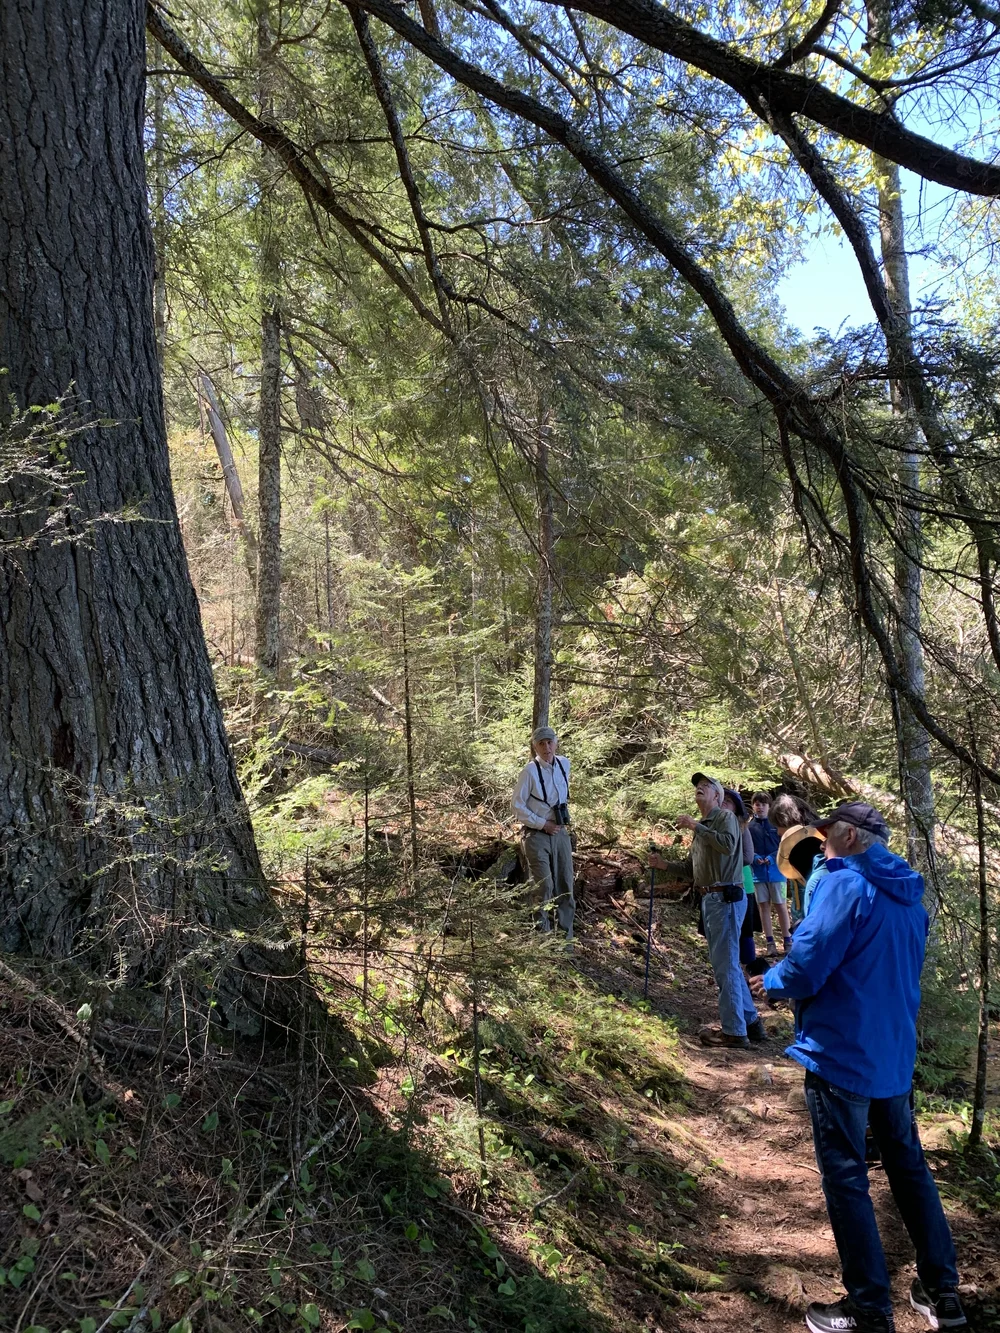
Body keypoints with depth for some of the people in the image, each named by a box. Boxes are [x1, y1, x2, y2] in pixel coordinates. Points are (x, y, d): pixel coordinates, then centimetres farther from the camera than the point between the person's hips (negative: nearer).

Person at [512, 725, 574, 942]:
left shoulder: (564, 764, 3)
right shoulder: (530, 771, -14)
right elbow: (517, 806, -11)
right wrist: (543, 824, -14)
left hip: (560, 833, 6)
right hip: (536, 836, -6)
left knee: (565, 886, 9)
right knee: (543, 887, -7)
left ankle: (566, 937, 20)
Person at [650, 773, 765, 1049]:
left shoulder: (725, 817, -5)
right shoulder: (702, 827, 22)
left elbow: (729, 846, -27)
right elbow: (691, 868, 23)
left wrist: (695, 826, -23)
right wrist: (664, 865, 9)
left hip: (725, 897, -10)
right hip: (710, 899, 10)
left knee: (725, 965, -6)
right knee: (728, 963, 16)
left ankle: (733, 1032, 1)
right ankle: (750, 1021, 26)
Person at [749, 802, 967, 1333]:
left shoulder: (845, 885, -18)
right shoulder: (908, 896, 8)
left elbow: (805, 969, -23)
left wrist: (770, 981, -2)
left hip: (841, 1056, -8)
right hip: (895, 1056, 8)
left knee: (845, 1178, 4)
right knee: (909, 1166, 20)